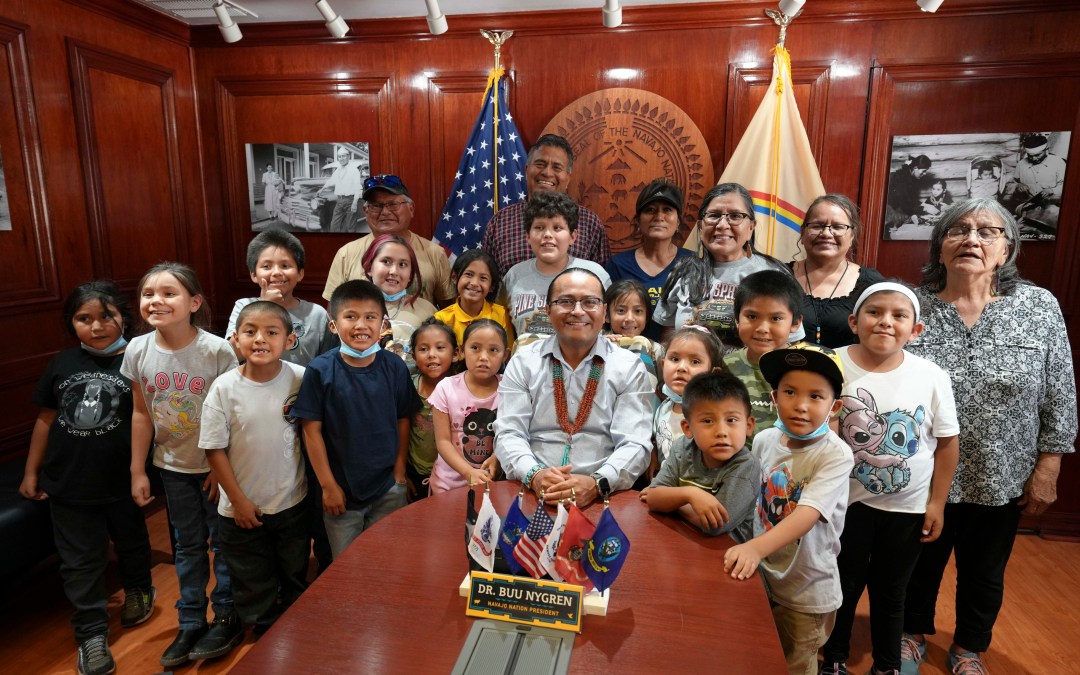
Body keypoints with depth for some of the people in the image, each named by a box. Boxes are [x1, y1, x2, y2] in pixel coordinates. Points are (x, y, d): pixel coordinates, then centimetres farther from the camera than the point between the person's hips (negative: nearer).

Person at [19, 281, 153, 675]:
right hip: (68, 483, 2)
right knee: (80, 562, 11)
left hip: (123, 482, -2)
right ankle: (91, 634, 26)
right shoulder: (62, 364, -2)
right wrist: (31, 471, 12)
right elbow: (46, 418, 8)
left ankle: (138, 590, 49)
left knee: (132, 544, 21)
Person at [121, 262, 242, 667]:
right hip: (173, 466, 4)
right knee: (187, 545, 17)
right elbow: (142, 413, 2)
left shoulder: (217, 351, -21)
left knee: (222, 542, 10)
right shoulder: (138, 351, -7)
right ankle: (191, 624, 34)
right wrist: (137, 471, 4)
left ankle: (227, 618, 30)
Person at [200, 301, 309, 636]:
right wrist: (239, 500, -8)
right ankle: (265, 633, 43)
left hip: (293, 503, 1)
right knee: (253, 586, 18)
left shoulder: (300, 379, -14)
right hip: (243, 507, -1)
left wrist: (313, 487, -1)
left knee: (295, 578, 22)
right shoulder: (225, 387, -16)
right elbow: (215, 449, -10)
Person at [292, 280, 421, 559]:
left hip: (388, 490, 1)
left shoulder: (394, 367, -6)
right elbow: (312, 430, -9)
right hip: (341, 490, -1)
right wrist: (328, 485, -8)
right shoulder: (320, 370, -12)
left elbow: (403, 421, 2)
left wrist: (399, 473, 0)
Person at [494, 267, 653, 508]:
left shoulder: (630, 368, 4)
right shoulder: (523, 362, 8)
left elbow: (634, 445, -3)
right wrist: (534, 475, -17)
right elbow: (509, 434, 2)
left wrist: (596, 483, -21)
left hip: (603, 498, 1)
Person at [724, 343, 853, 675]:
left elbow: (808, 514, -33)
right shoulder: (764, 440, -7)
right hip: (760, 575, 4)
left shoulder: (836, 455, -21)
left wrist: (756, 547, -46)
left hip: (806, 589, -4)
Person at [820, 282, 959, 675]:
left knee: (890, 591, 19)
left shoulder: (932, 377, -11)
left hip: (908, 507, 1)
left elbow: (947, 442, -1)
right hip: (846, 502, -1)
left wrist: (937, 502, 0)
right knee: (843, 586, 16)